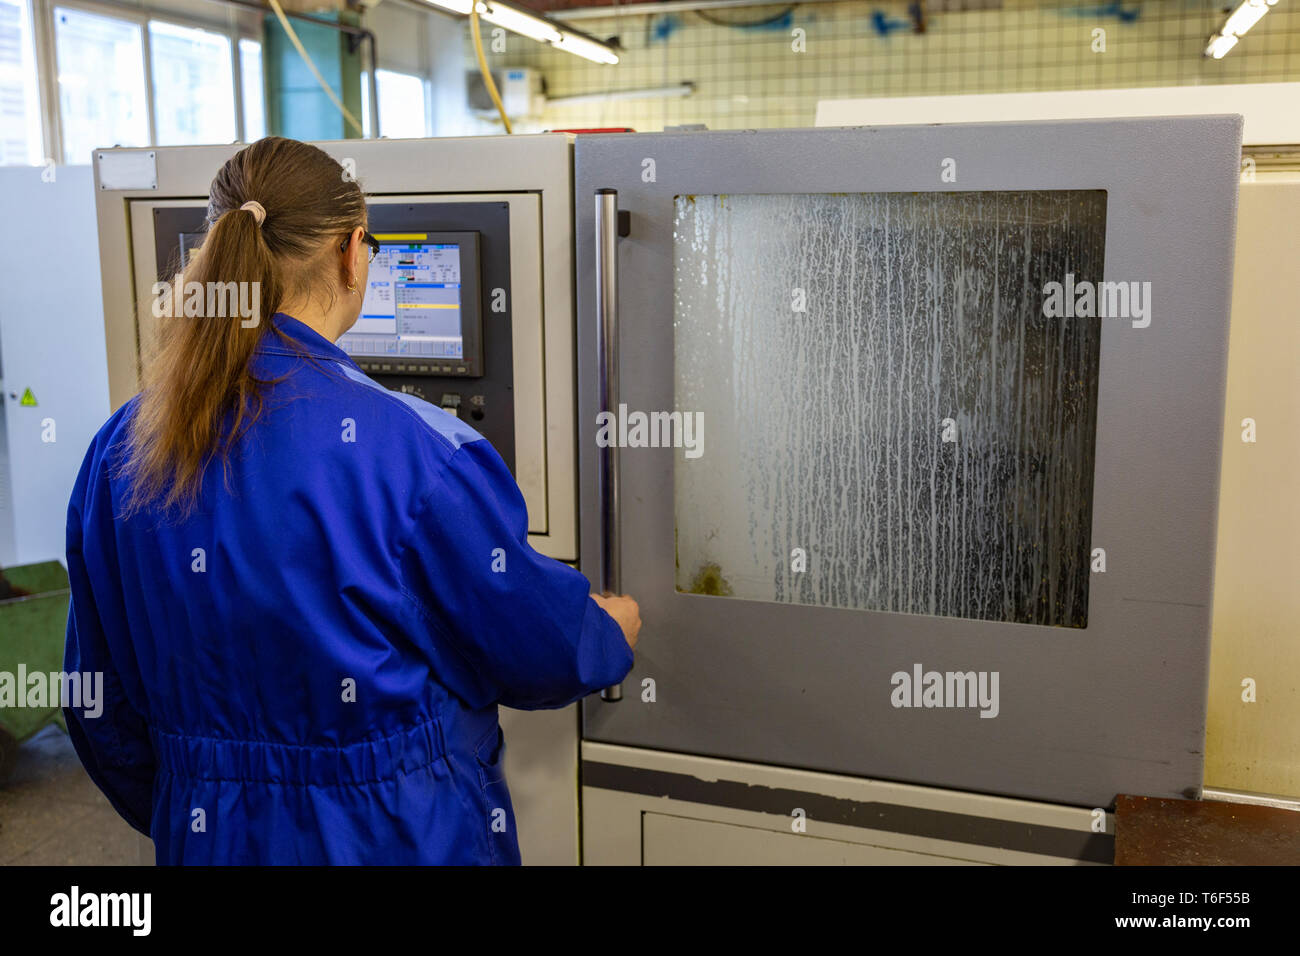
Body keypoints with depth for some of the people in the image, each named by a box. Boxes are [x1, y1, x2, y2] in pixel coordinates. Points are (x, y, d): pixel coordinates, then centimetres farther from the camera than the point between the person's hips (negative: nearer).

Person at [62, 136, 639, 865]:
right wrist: (613, 629, 10)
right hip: (402, 835, -5)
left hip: (207, 834, 5)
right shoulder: (414, 450, -24)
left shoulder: (118, 452, -7)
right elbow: (533, 651, -12)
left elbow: (104, 701, 4)